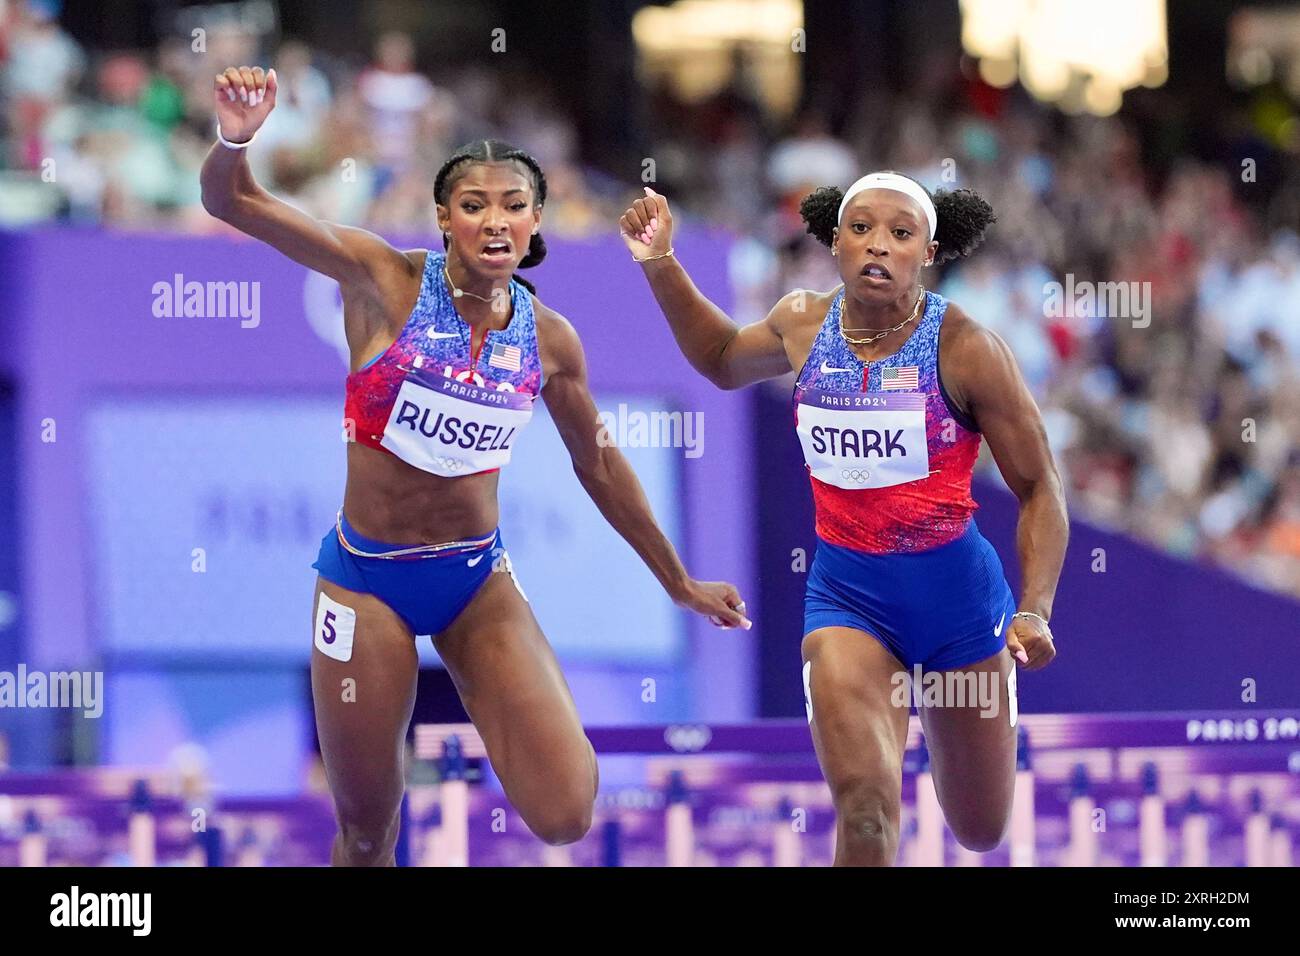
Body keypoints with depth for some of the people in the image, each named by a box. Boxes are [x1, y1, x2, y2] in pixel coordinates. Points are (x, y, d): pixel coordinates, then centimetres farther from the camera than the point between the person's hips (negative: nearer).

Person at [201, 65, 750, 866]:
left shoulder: (548, 339, -2)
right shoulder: (386, 281, -11)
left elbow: (598, 463, 14)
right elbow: (233, 202, -18)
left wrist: (678, 582, 21)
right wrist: (236, 140, -41)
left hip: (479, 579, 2)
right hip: (368, 579, -2)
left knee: (567, 816, -14)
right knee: (366, 835, 5)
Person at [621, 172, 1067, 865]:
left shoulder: (966, 350, -16)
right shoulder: (803, 325, -3)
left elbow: (1039, 489, -8)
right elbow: (723, 361, 22)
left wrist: (1035, 611, -20)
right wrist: (659, 265, 11)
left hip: (954, 590, -1)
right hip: (845, 592, 1)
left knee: (982, 833, 17)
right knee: (865, 815, -22)